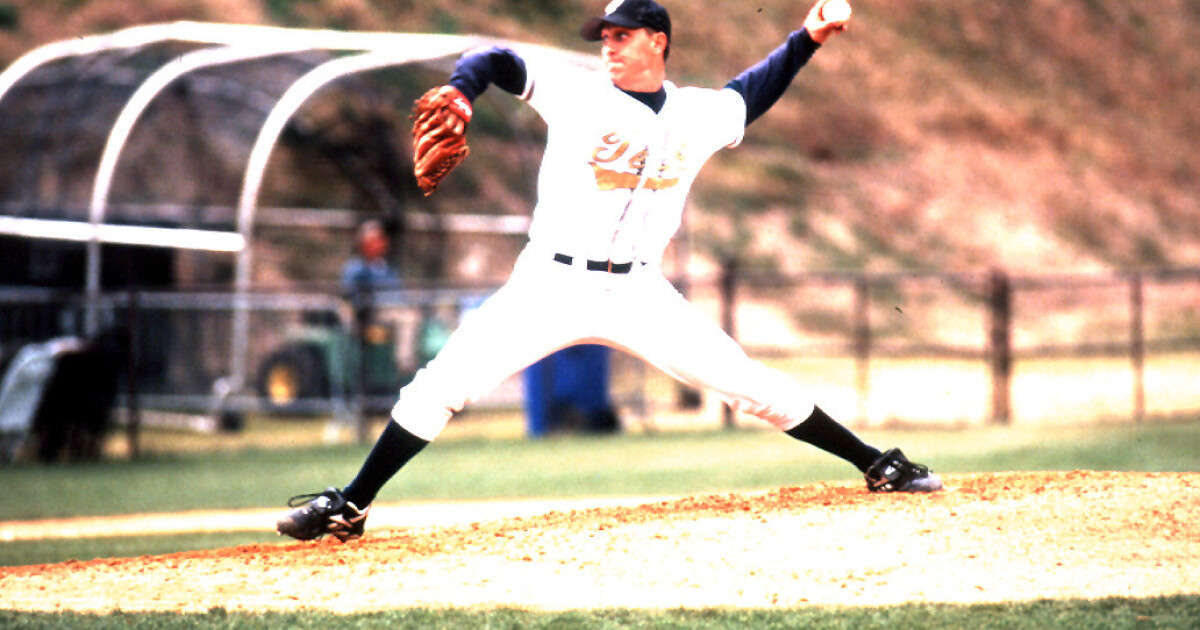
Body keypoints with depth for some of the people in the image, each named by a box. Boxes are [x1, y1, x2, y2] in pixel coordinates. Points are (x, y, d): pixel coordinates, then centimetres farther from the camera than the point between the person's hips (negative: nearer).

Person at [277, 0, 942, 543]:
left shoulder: (701, 115, 6)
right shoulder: (576, 92, -3)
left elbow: (750, 93, 26)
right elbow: (496, 60, 0)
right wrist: (460, 93, -21)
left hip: (638, 293, 2)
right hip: (550, 285, -1)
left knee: (751, 382, -3)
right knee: (441, 384, -12)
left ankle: (876, 466, 9)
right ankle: (349, 507, -2)